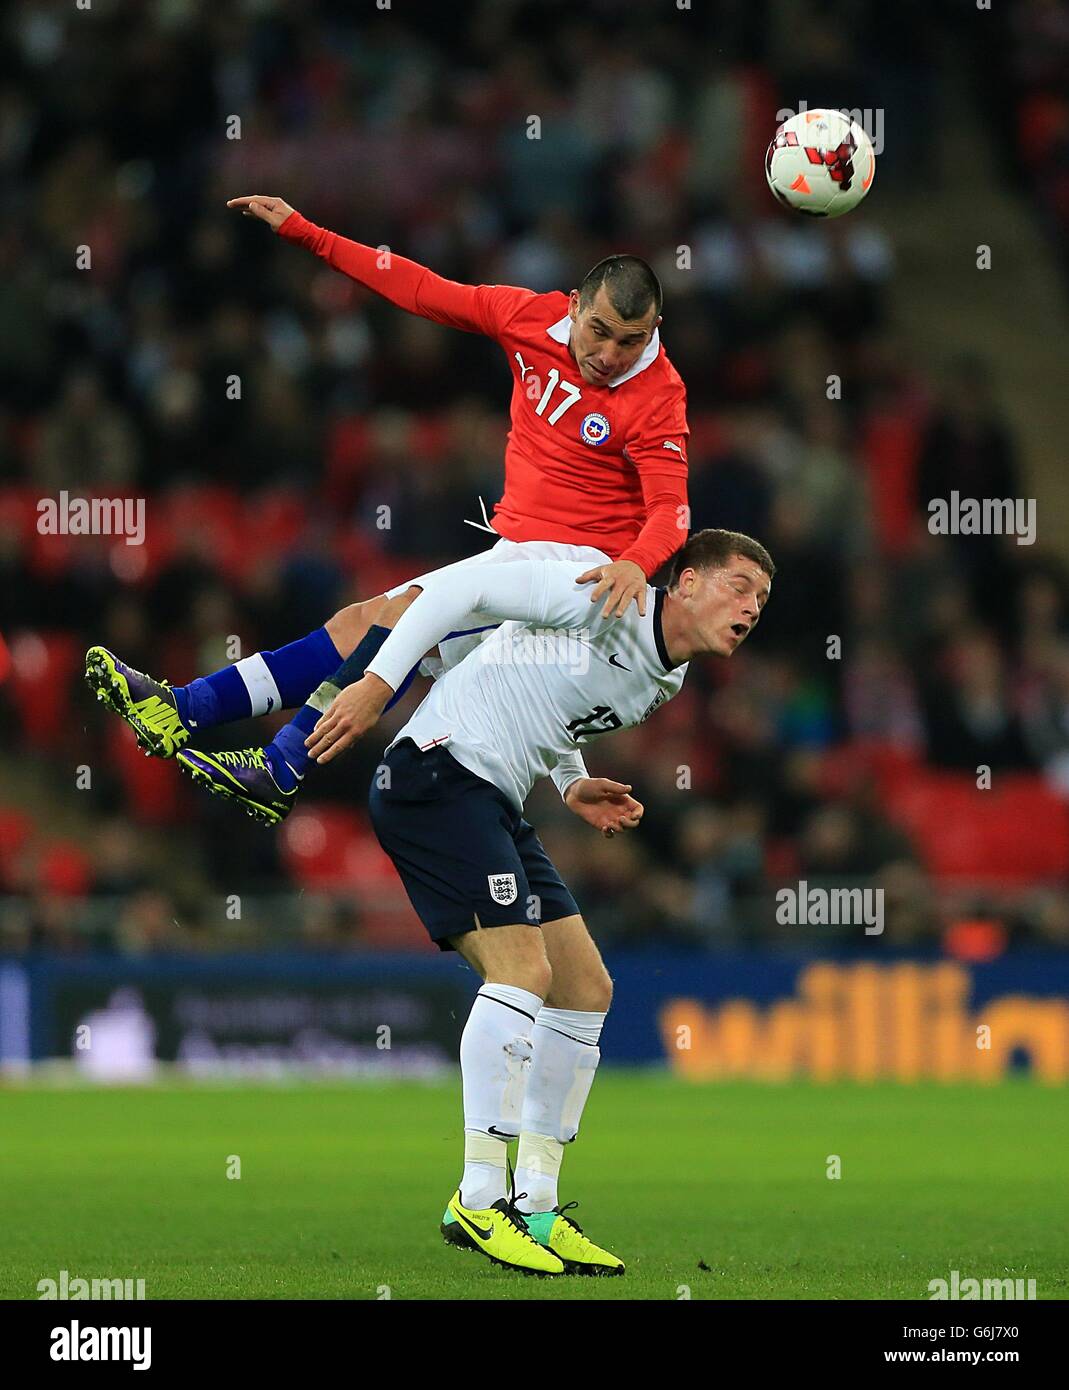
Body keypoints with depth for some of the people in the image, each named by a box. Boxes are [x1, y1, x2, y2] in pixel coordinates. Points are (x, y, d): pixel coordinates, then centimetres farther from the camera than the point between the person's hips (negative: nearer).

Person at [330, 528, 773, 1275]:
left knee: (586, 989, 6)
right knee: (523, 968, -22)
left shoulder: (666, 681, 14)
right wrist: (377, 685, -21)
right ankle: (479, 1198, -18)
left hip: (495, 804, 10)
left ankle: (535, 1205, 9)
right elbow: (462, 585, -16)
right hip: (437, 772, -10)